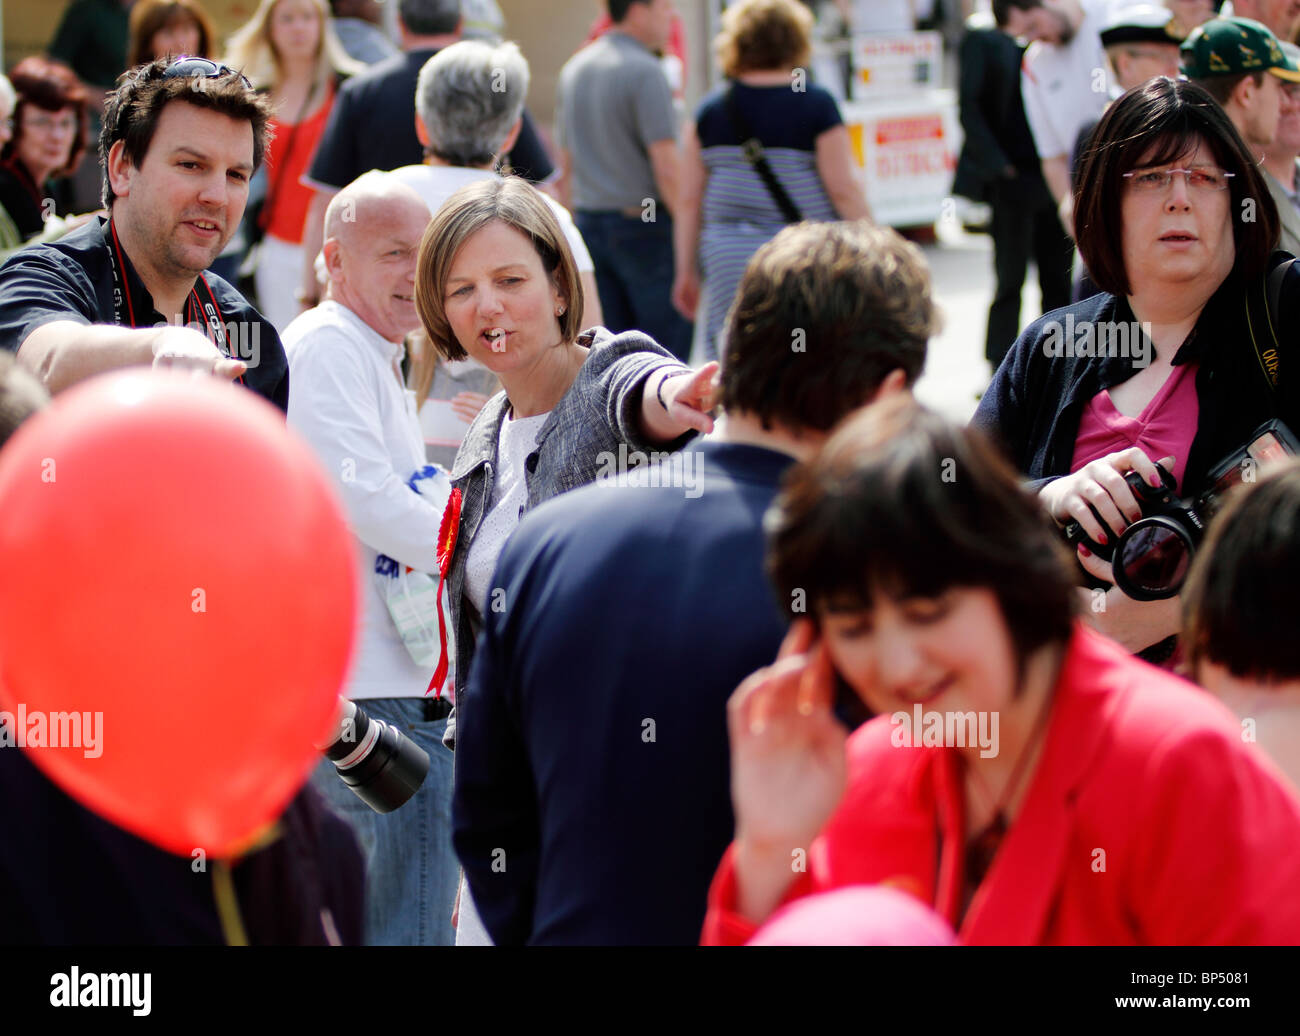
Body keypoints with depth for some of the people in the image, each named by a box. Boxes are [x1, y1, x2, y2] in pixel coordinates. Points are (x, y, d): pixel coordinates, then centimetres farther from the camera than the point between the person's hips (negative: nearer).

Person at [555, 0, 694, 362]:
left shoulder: (574, 69, 12)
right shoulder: (644, 72, -12)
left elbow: (565, 170, 16)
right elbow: (667, 168, -17)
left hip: (590, 223, 8)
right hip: (645, 224, -7)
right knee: (670, 345, -4)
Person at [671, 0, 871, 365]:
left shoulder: (710, 110, 5)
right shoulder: (816, 105, -6)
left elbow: (688, 200, 6)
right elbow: (844, 189, -8)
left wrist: (686, 271, 13)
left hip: (728, 259, 3)